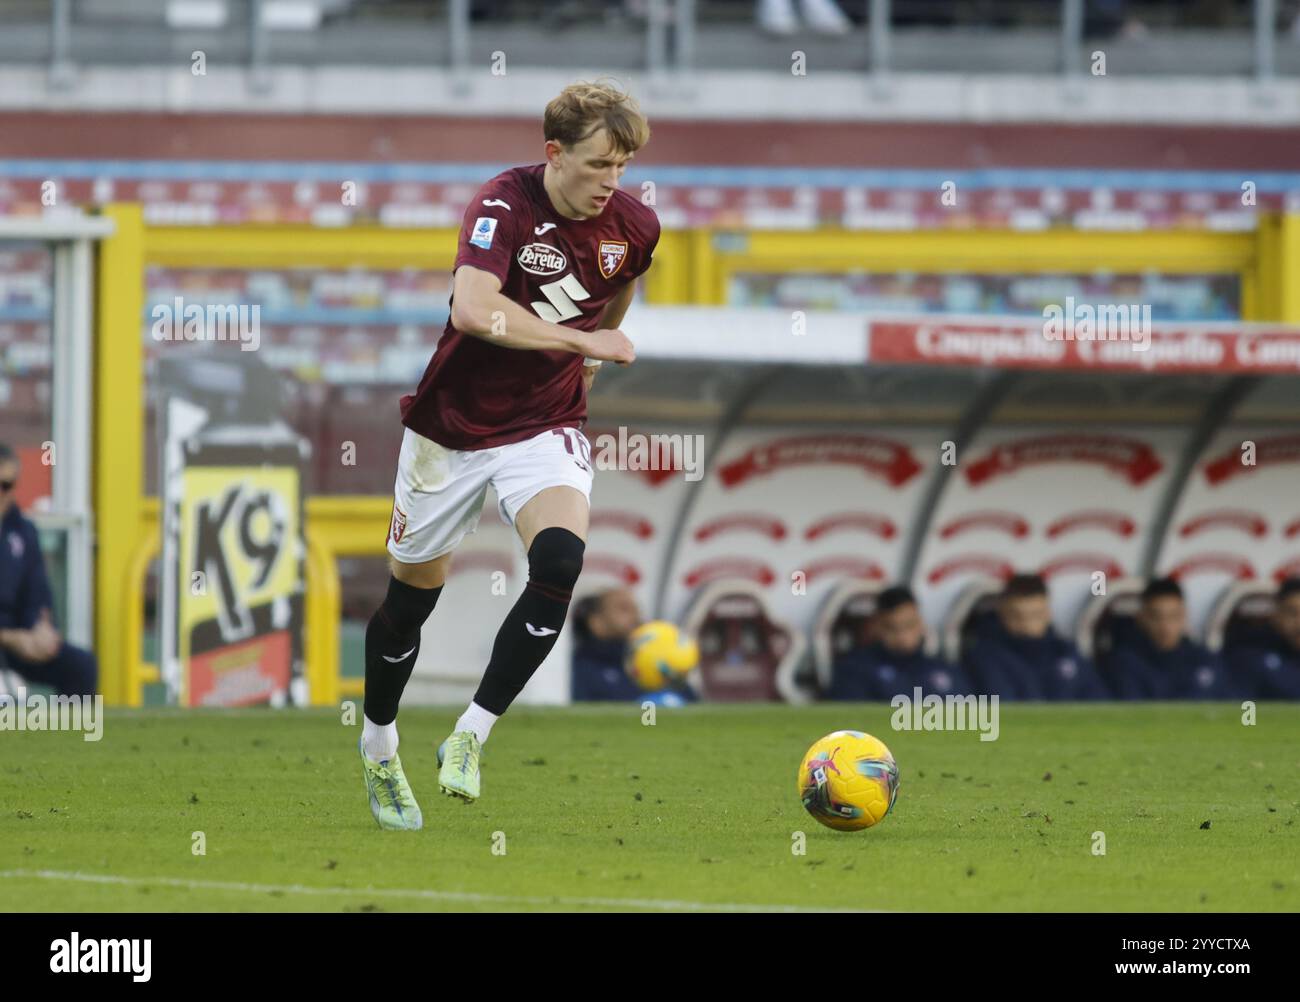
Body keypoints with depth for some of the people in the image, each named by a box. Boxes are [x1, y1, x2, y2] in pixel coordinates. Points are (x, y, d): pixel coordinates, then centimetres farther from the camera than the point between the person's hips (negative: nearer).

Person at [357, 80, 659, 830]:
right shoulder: (505, 205, -21)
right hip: (455, 424, -2)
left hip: (547, 426, 3)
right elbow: (474, 309, -37)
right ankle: (379, 745, 38)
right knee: (414, 594, 11)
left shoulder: (633, 225, -4)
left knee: (560, 559, -26)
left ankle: (470, 739, -16)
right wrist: (583, 342, -32)